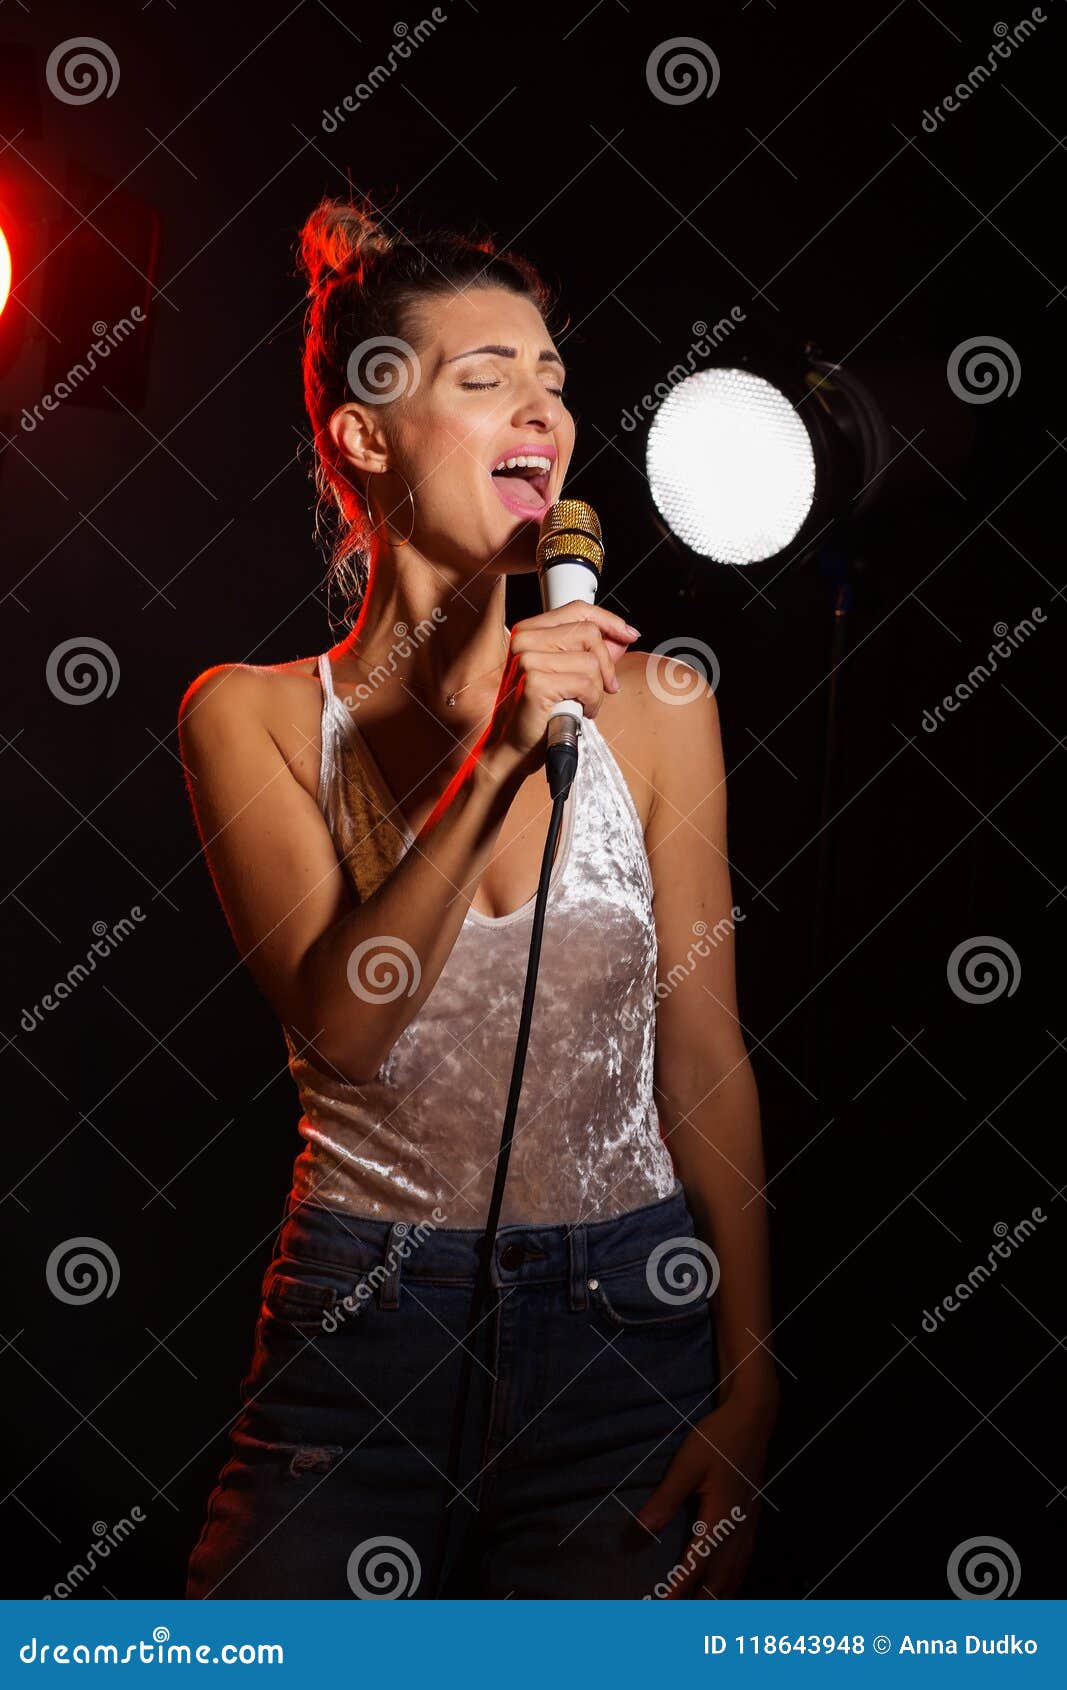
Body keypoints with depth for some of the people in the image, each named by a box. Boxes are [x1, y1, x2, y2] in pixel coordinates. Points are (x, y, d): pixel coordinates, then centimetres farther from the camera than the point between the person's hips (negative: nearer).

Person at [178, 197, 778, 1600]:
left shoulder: (654, 704, -1)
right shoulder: (251, 712, -2)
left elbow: (707, 1061, 1)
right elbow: (336, 1023, -14)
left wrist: (749, 1390, 0)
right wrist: (492, 764, -24)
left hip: (629, 1326, 1)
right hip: (359, 1326, 0)